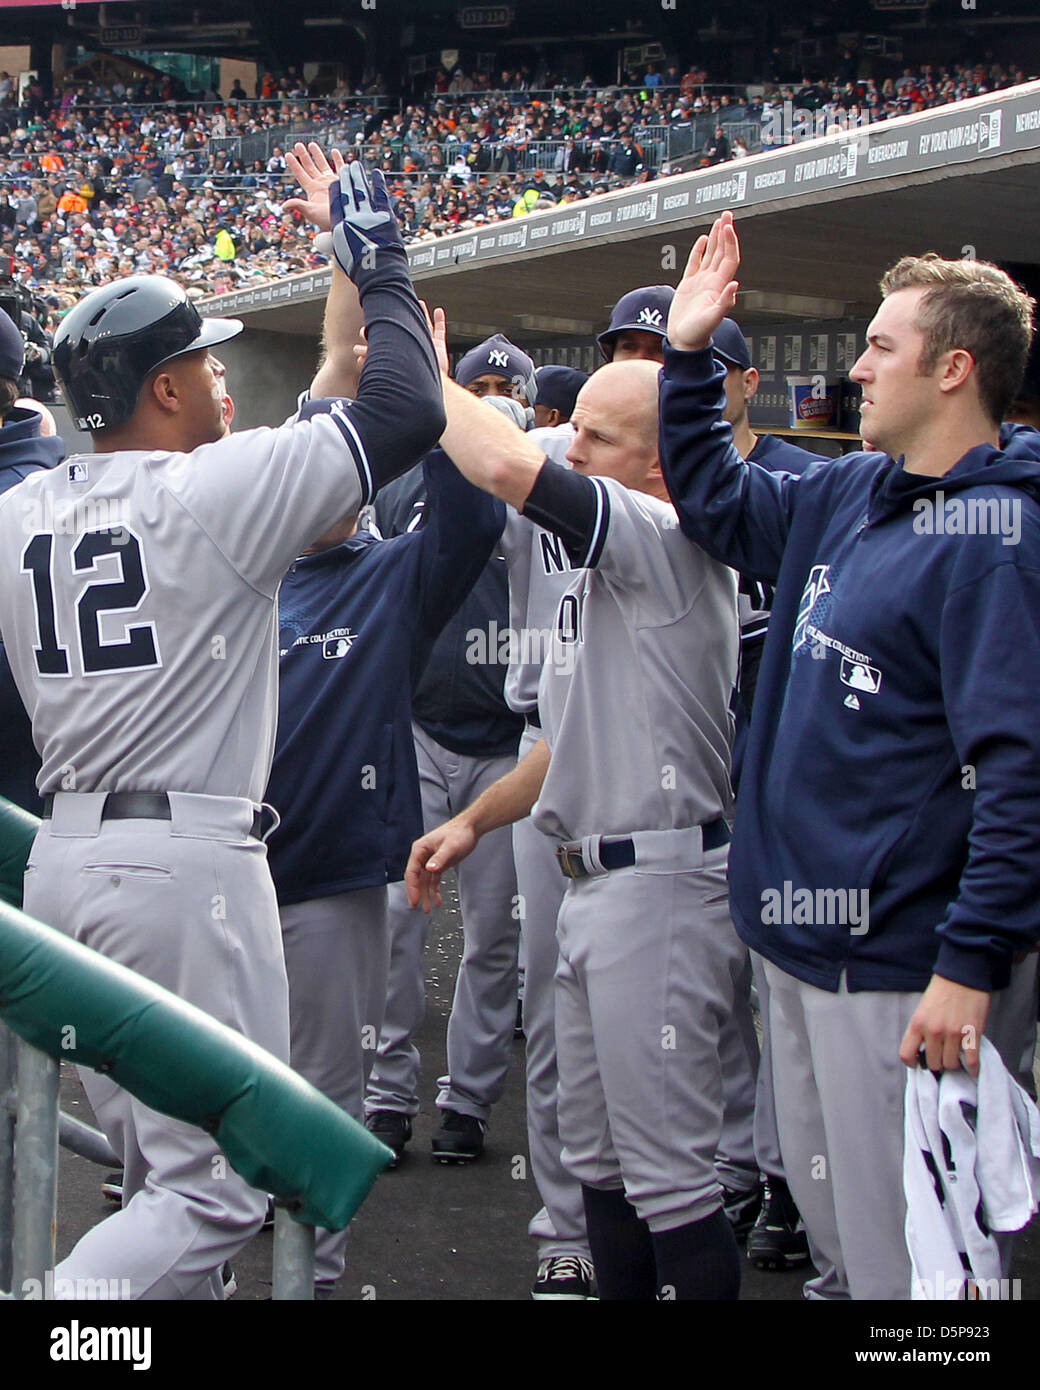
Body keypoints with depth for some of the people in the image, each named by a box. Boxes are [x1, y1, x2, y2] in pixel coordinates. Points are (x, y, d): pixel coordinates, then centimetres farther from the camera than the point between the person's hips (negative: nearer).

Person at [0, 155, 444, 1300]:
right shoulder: (217, 487, -10)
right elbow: (406, 410, -8)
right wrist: (378, 267, 3)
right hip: (186, 861, -8)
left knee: (161, 1170, 17)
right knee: (217, 1191, -4)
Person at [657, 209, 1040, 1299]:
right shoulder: (847, 498, 11)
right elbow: (715, 502, 30)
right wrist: (689, 354, 22)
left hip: (905, 964, -9)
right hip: (804, 937, 9)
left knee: (906, 1258, -3)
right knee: (828, 1224, 20)